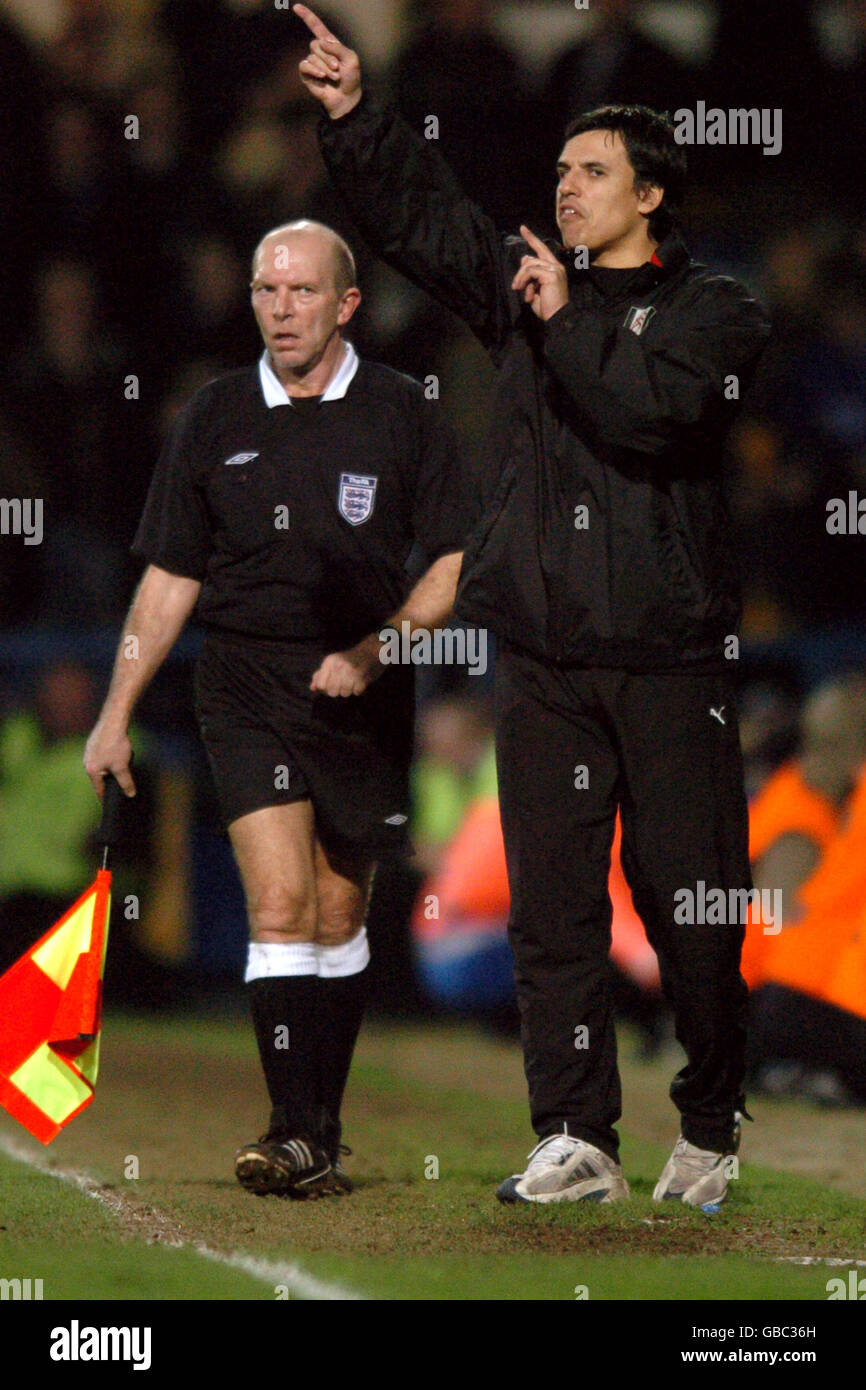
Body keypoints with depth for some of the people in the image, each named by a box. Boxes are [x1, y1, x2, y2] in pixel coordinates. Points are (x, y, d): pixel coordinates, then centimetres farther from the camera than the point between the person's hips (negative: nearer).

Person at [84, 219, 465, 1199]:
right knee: (280, 903, -14)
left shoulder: (401, 414, 3)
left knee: (339, 918, 7)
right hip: (245, 685, 0)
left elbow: (454, 563, 4)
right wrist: (116, 715, 8)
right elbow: (169, 578, 11)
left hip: (363, 691, 0)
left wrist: (373, 652, -10)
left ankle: (323, 1128, 18)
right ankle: (294, 1134, -17)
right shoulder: (214, 420, 6)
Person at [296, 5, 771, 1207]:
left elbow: (659, 410, -17)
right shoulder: (526, 282, 15)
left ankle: (717, 1130, 13)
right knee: (552, 903, 1)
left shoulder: (711, 310, 1)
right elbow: (417, 210, 9)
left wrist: (568, 322, -12)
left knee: (689, 904, -1)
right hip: (541, 648, 4)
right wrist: (353, 114, -3)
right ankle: (576, 1139, 4)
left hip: (670, 652, -4)